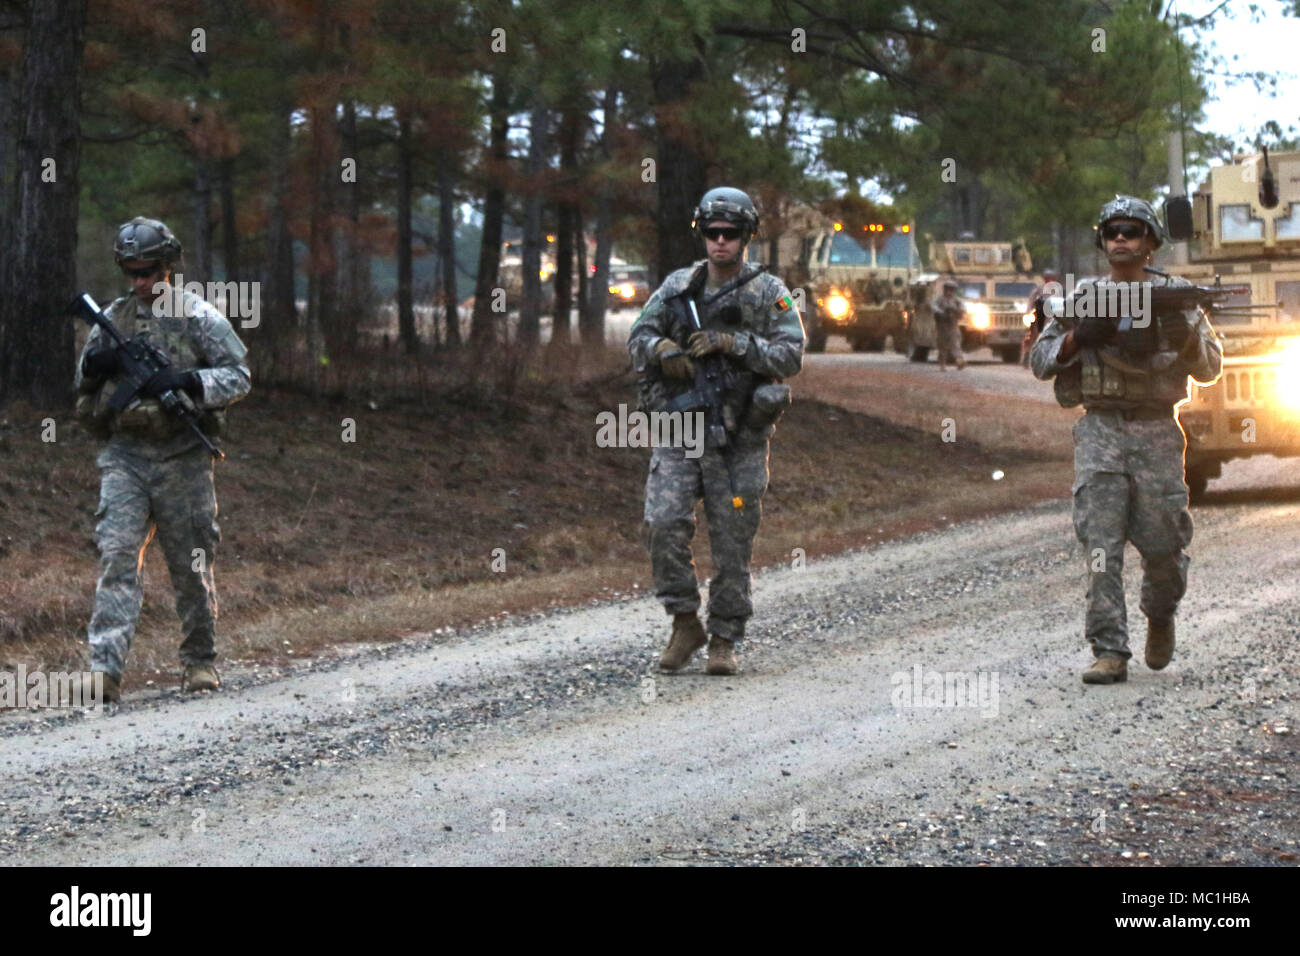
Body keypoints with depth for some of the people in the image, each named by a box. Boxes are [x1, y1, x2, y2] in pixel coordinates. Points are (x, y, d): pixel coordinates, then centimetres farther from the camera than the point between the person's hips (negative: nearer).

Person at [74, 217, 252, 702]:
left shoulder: (197, 316, 0)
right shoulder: (112, 319, 11)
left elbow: (239, 375, -4)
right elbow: (84, 387, 19)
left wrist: (186, 382, -19)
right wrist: (95, 367, -5)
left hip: (181, 457, -2)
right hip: (124, 456, 2)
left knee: (192, 565, 5)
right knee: (117, 554, -12)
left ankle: (200, 660, 22)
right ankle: (105, 667, -20)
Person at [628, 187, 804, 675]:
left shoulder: (768, 293, -1)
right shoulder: (678, 286, 9)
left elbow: (790, 356, -8)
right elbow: (638, 336, 10)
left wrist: (732, 344, -19)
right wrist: (661, 348, -13)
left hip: (738, 438, -2)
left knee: (732, 542, 1)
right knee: (664, 525, -12)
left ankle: (724, 640, 14)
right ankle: (685, 624, 3)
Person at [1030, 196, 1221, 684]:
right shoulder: (1085, 296, 8)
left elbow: (1210, 369, 6)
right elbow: (1040, 360, 8)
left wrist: (1186, 340, -15)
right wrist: (1080, 337, -10)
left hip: (1157, 432, 0)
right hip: (1100, 429, 0)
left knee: (1163, 542, 1)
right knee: (1101, 541, -10)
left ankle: (1161, 616, 32)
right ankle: (1110, 652, -9)